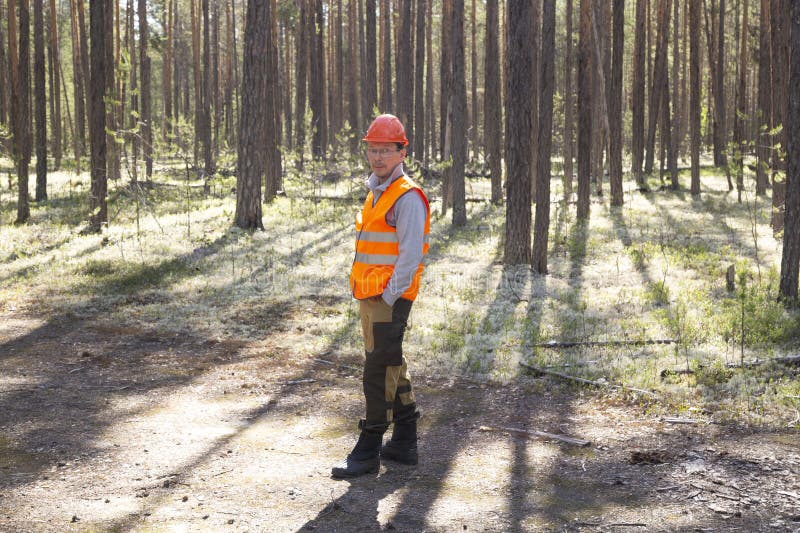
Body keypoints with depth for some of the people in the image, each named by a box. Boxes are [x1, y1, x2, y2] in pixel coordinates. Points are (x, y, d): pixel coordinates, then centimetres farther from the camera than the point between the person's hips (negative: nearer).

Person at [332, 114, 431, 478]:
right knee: (392, 367, 14)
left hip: (390, 299, -10)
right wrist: (364, 293, 16)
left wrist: (389, 297, -19)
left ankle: (369, 451, -4)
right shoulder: (376, 193, 17)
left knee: (379, 370, -8)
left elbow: (410, 255, -18)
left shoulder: (407, 197, -13)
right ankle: (404, 444, 23)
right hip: (371, 297, 10)